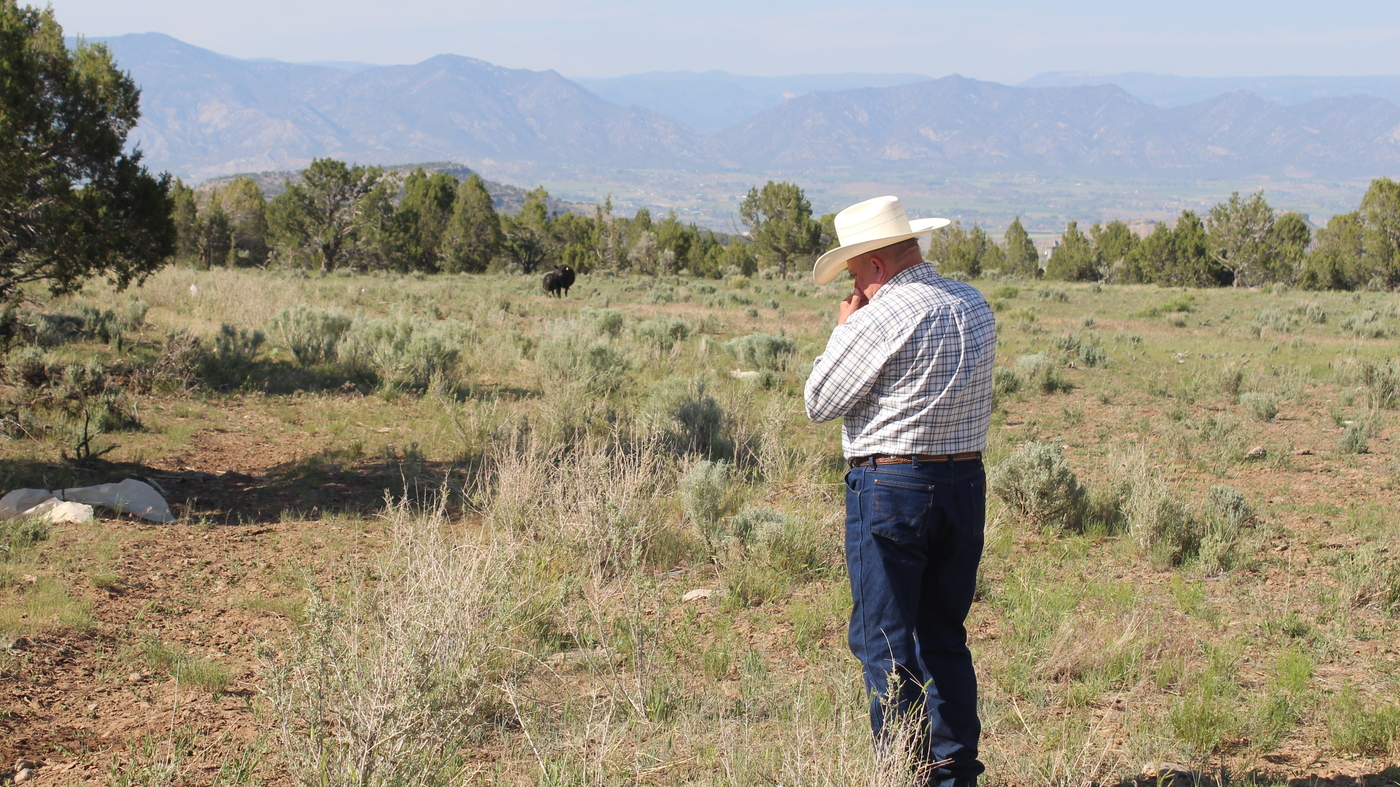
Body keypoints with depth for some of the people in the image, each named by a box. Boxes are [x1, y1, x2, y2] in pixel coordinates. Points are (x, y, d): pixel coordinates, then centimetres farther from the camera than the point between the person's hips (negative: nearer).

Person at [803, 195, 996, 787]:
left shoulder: (881, 317, -15)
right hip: (967, 482, 8)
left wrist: (842, 331, 5)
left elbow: (819, 401, -8)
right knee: (946, 637, 16)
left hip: (890, 486, -7)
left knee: (883, 643, 0)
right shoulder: (975, 306, 8)